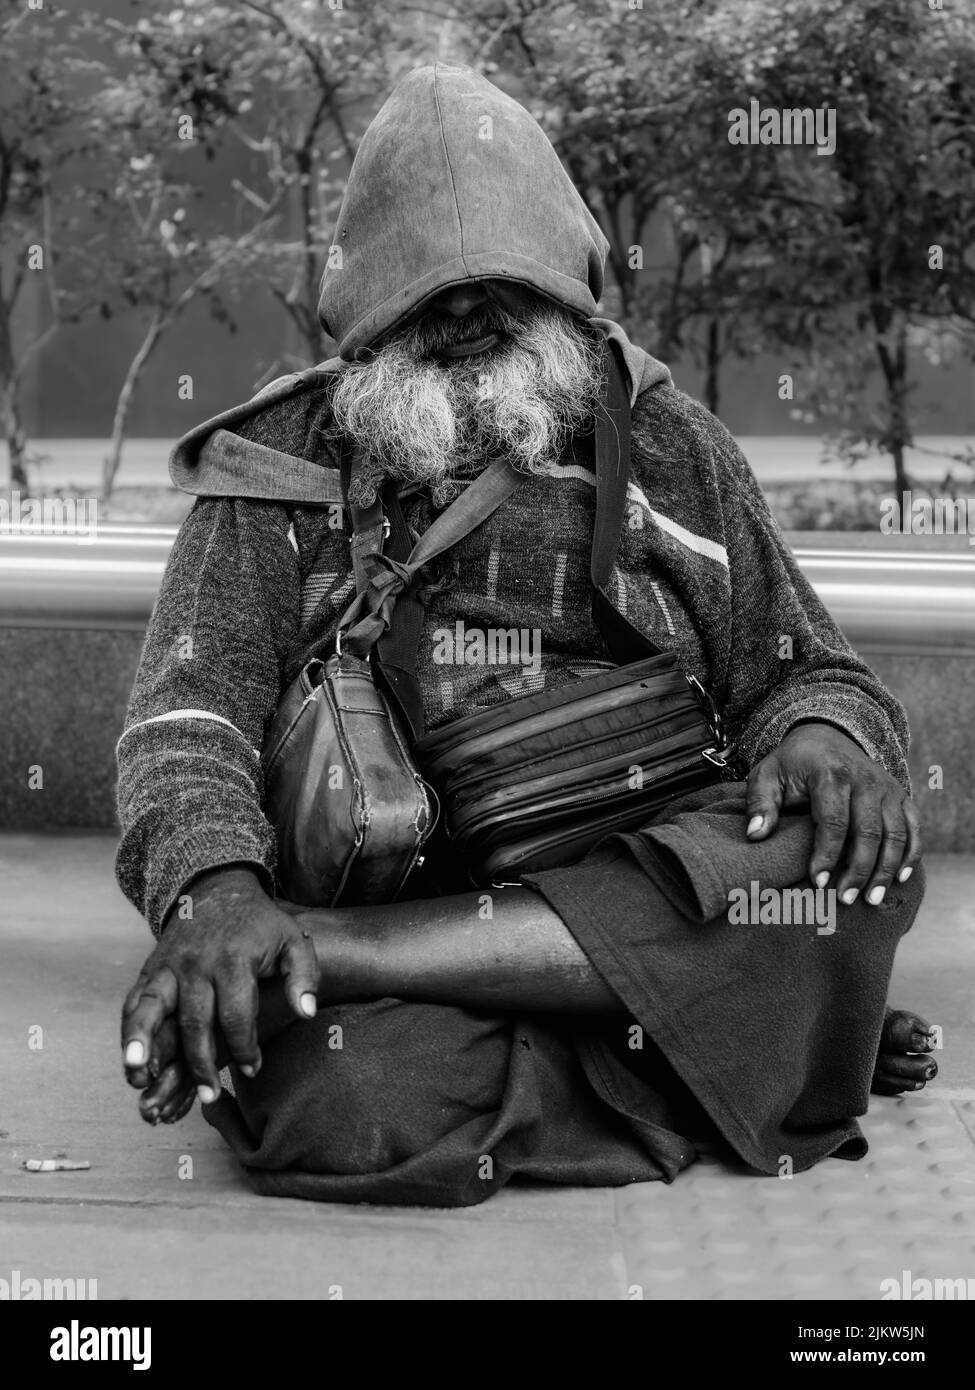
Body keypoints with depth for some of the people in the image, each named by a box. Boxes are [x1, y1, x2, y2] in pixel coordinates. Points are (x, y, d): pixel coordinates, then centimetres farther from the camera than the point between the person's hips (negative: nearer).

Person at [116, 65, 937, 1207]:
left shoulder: (670, 448, 16)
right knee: (331, 1092, -36)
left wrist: (825, 732, -10)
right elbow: (191, 700, -3)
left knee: (861, 857, -30)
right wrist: (213, 886, -26)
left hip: (645, 887, 3)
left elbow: (803, 673, 17)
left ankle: (319, 947, -27)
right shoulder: (283, 465, 9)